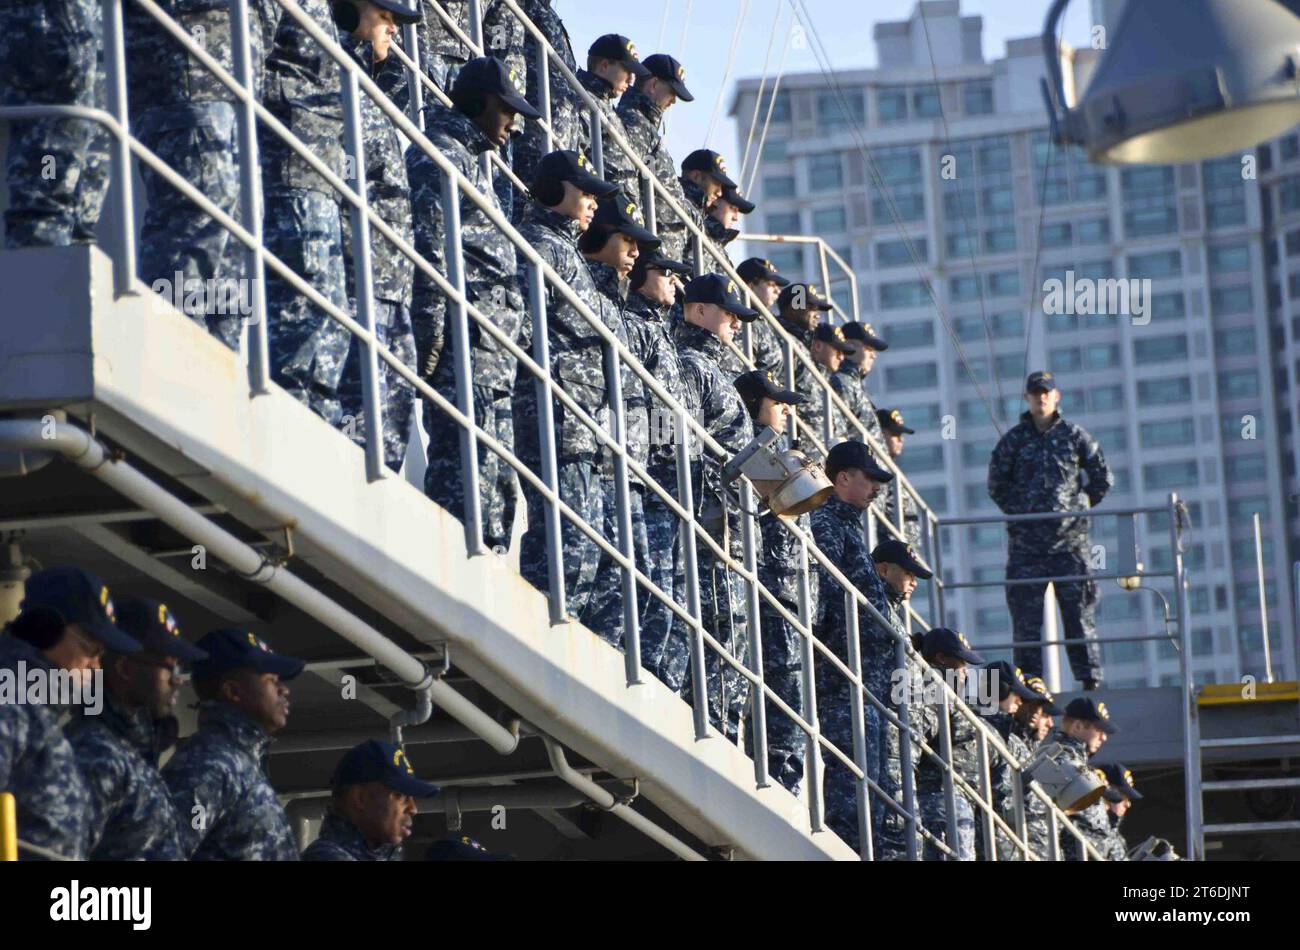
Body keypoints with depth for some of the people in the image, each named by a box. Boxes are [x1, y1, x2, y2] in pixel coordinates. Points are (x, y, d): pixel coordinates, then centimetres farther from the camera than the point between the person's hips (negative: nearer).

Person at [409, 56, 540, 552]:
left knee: (499, 487, 8)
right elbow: (430, 241, -15)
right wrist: (431, 324, -22)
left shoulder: (470, 160, 28)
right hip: (464, 343, -11)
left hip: (492, 348, 11)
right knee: (469, 474, -16)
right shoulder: (439, 154, -4)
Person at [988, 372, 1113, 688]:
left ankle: (1091, 682, 2)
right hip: (1025, 542, 0)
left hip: (1070, 541, 0)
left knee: (1079, 613, 0)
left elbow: (1103, 478, 11)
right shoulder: (1013, 440, 6)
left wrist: (1080, 507, 8)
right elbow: (997, 485, 11)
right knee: (1026, 618, 0)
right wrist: (1018, 512, 6)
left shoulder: (1075, 436, 6)